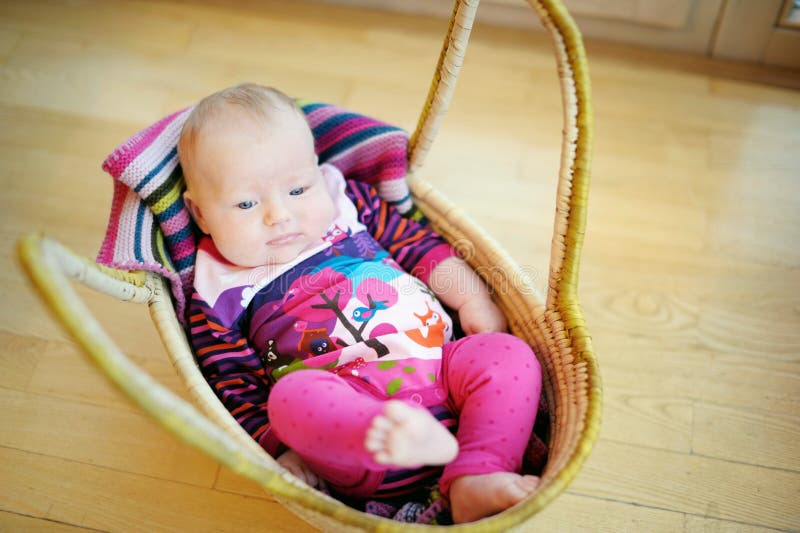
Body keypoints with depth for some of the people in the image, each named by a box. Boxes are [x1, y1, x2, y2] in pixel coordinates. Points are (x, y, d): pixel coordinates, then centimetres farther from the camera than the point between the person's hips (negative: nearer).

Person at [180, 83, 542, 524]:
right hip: (346, 402, -4)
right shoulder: (221, 294, 5)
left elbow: (418, 245, 21)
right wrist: (282, 450, -12)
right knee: (291, 395, -33)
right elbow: (238, 389, 2)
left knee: (510, 354, -16)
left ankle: (475, 479, -28)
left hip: (439, 366, 5)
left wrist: (472, 299, 10)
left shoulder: (348, 204, 15)